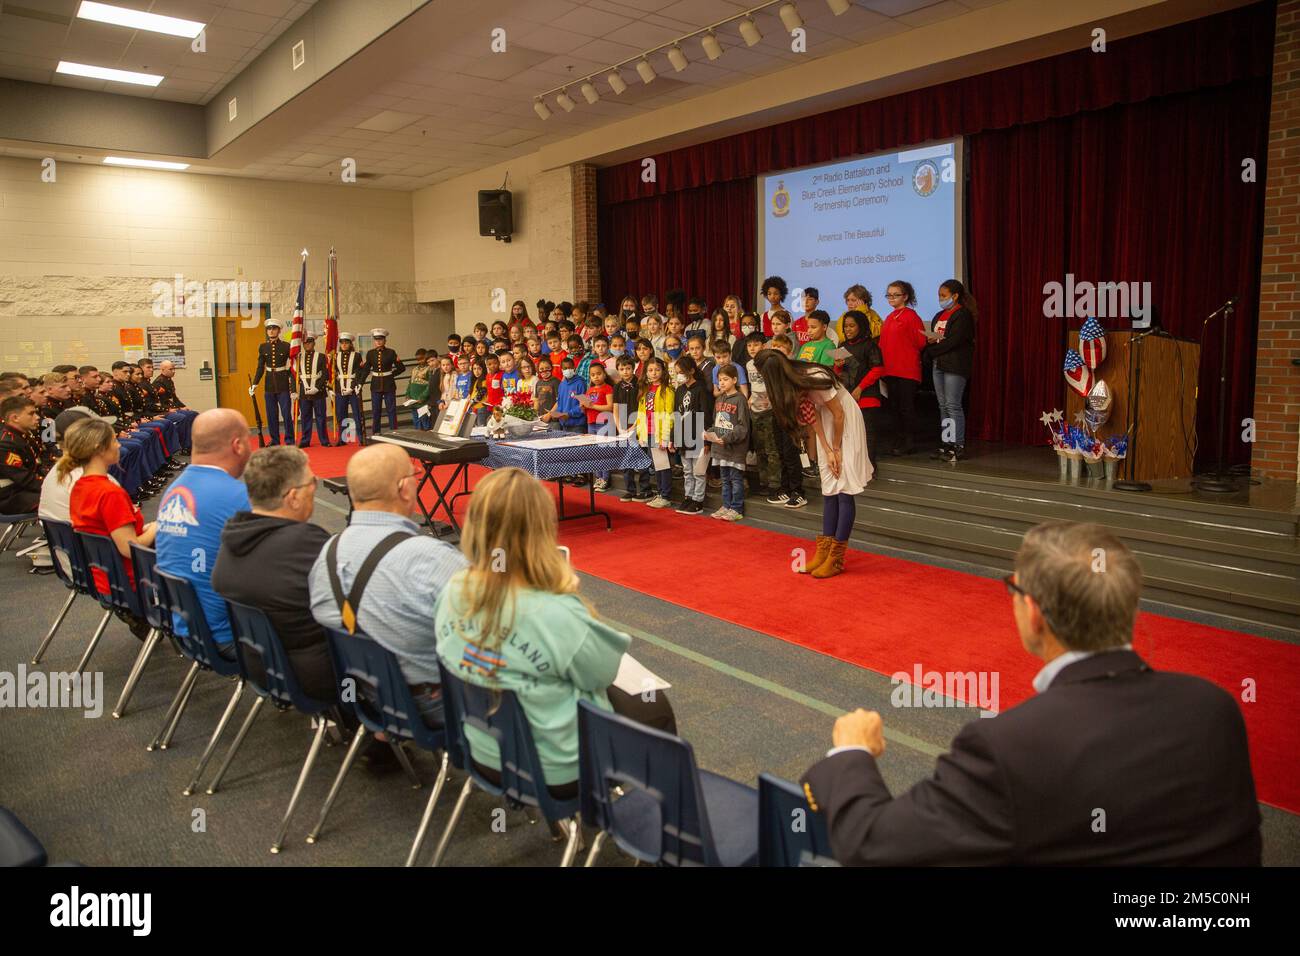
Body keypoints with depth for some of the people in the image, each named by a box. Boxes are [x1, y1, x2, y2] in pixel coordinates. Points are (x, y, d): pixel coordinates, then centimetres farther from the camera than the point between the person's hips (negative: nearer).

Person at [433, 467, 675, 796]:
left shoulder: (454, 590, -15)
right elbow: (603, 672, -15)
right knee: (655, 707, 21)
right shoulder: (556, 614, -35)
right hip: (556, 768, -6)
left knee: (610, 694, 31)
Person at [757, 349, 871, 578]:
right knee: (829, 490, 5)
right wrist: (827, 451, -11)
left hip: (847, 423, -7)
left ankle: (836, 558, -6)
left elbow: (839, 414, -19)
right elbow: (813, 417, -5)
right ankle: (824, 551, 6)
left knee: (844, 490, -8)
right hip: (827, 427, 7)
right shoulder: (793, 384, -7)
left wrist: (836, 449, -9)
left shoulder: (814, 379, -28)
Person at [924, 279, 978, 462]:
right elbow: (932, 337, 16)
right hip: (939, 364, 8)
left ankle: (958, 446, -6)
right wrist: (931, 340, -8)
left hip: (955, 366, -8)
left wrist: (930, 351, -10)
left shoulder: (962, 315, -7)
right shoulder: (939, 315, 18)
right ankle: (946, 445, 12)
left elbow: (953, 341, -16)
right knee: (943, 406, 8)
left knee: (953, 405, -9)